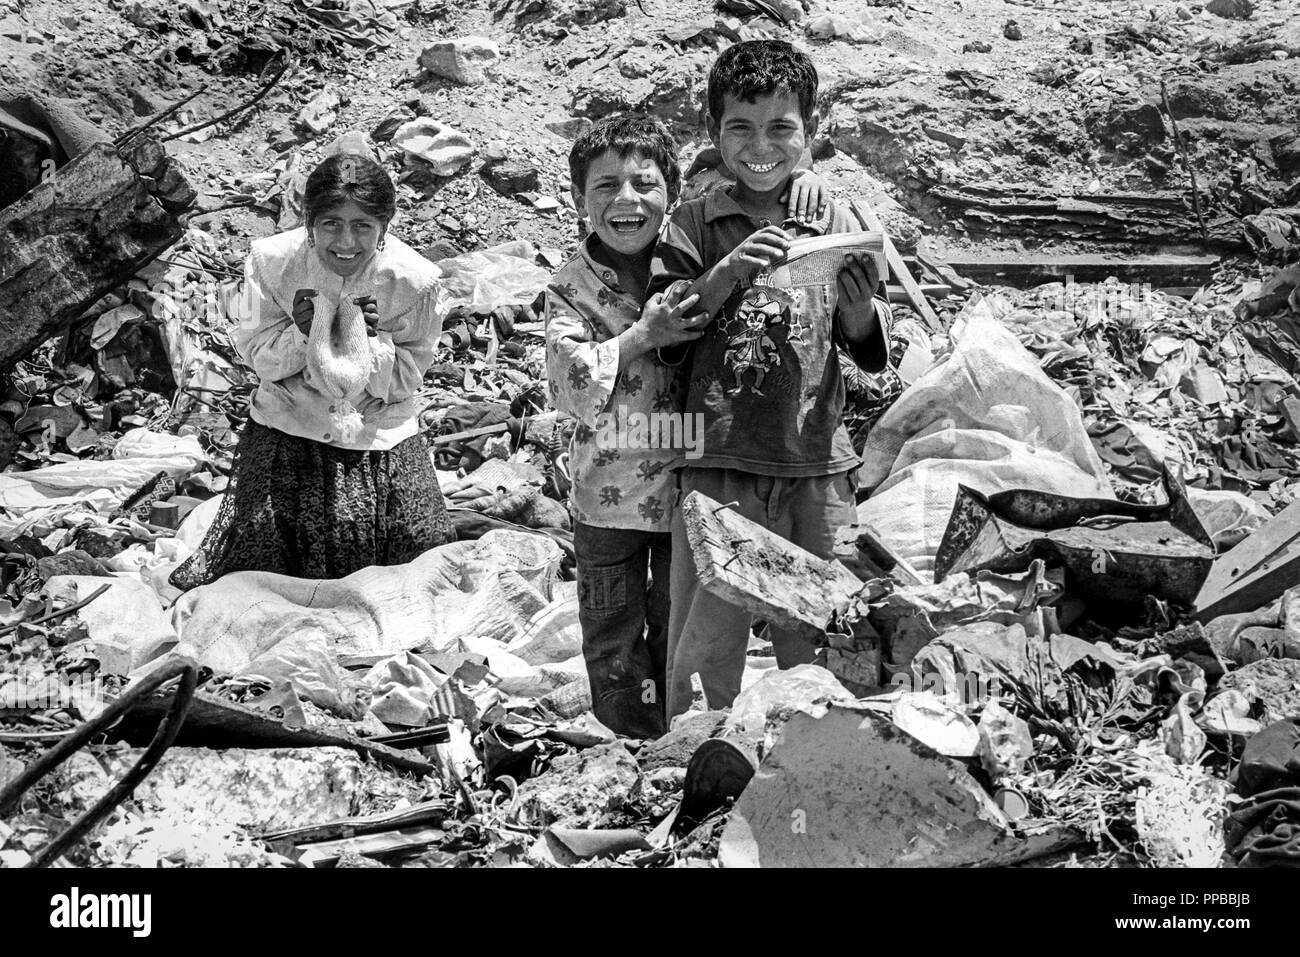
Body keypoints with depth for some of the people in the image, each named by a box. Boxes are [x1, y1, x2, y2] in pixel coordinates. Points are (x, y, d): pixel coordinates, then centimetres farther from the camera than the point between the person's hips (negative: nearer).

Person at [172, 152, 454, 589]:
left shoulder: (417, 280, -17)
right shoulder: (271, 260, -14)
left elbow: (406, 380, -8)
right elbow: (257, 357, -5)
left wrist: (368, 339, -26)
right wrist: (301, 333, -25)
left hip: (379, 435, 0)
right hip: (287, 426, 0)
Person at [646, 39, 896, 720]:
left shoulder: (836, 224, 8)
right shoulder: (694, 225, 4)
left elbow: (872, 356, 8)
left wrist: (859, 309, -14)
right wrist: (726, 274, -18)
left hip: (816, 466, 2)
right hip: (718, 465, -2)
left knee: (817, 644, 10)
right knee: (705, 644, 0)